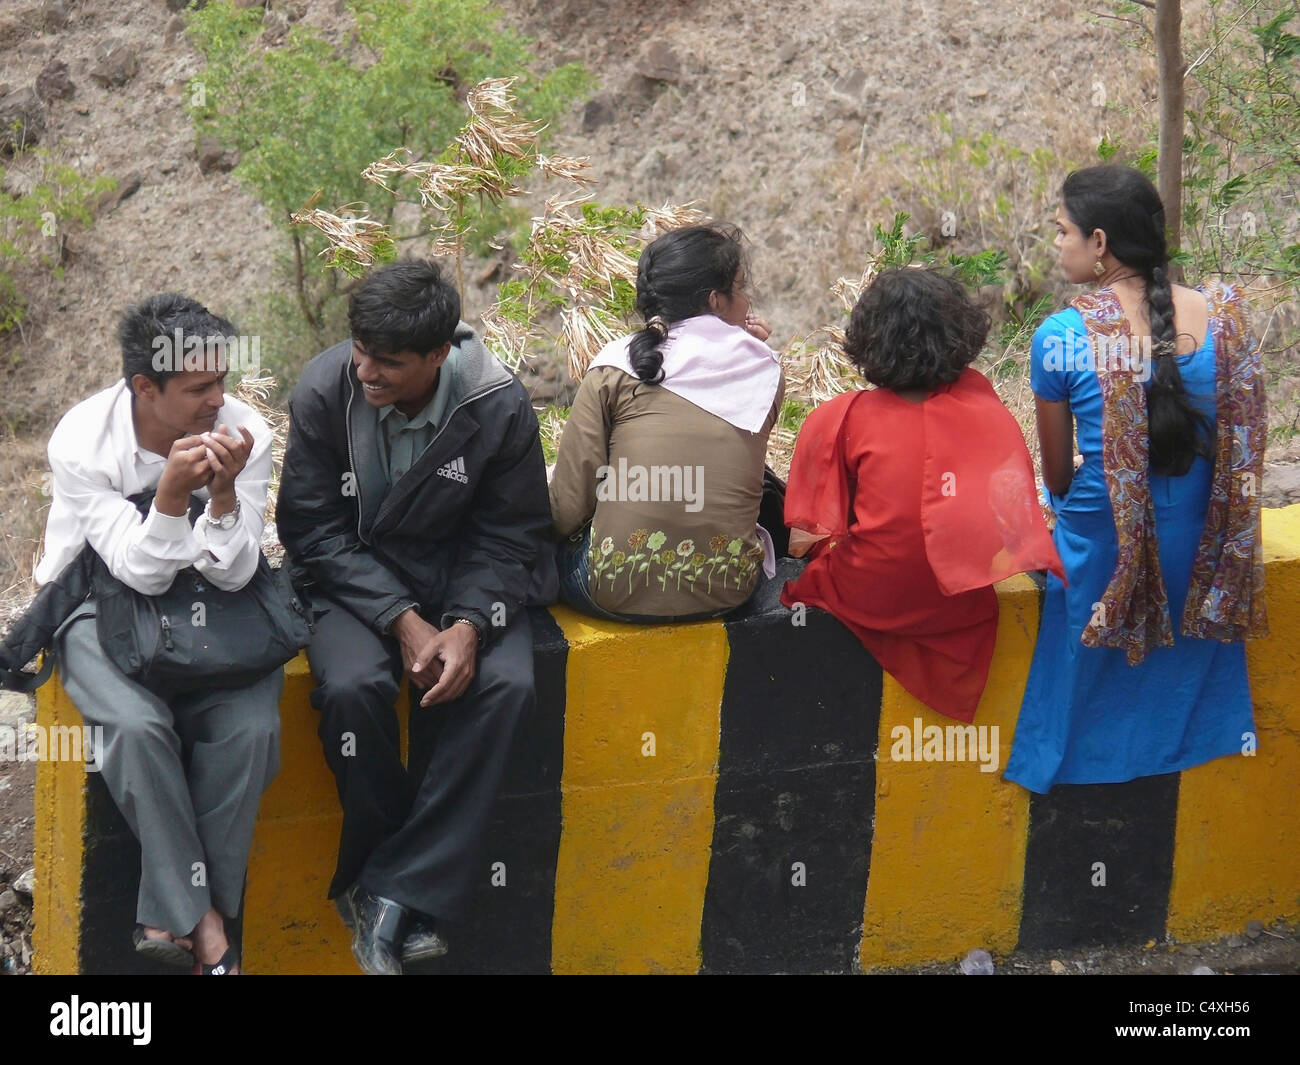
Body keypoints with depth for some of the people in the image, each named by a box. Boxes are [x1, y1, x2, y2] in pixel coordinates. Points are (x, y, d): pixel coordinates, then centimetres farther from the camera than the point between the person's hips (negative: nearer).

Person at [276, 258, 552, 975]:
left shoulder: (498, 406, -14)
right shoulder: (325, 391, -15)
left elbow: (507, 540, -6)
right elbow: (312, 529, -11)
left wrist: (468, 625, -25)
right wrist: (401, 620, -21)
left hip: (460, 578, 1)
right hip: (353, 577, -1)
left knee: (505, 684, -29)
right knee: (352, 685, -32)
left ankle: (392, 892, -22)